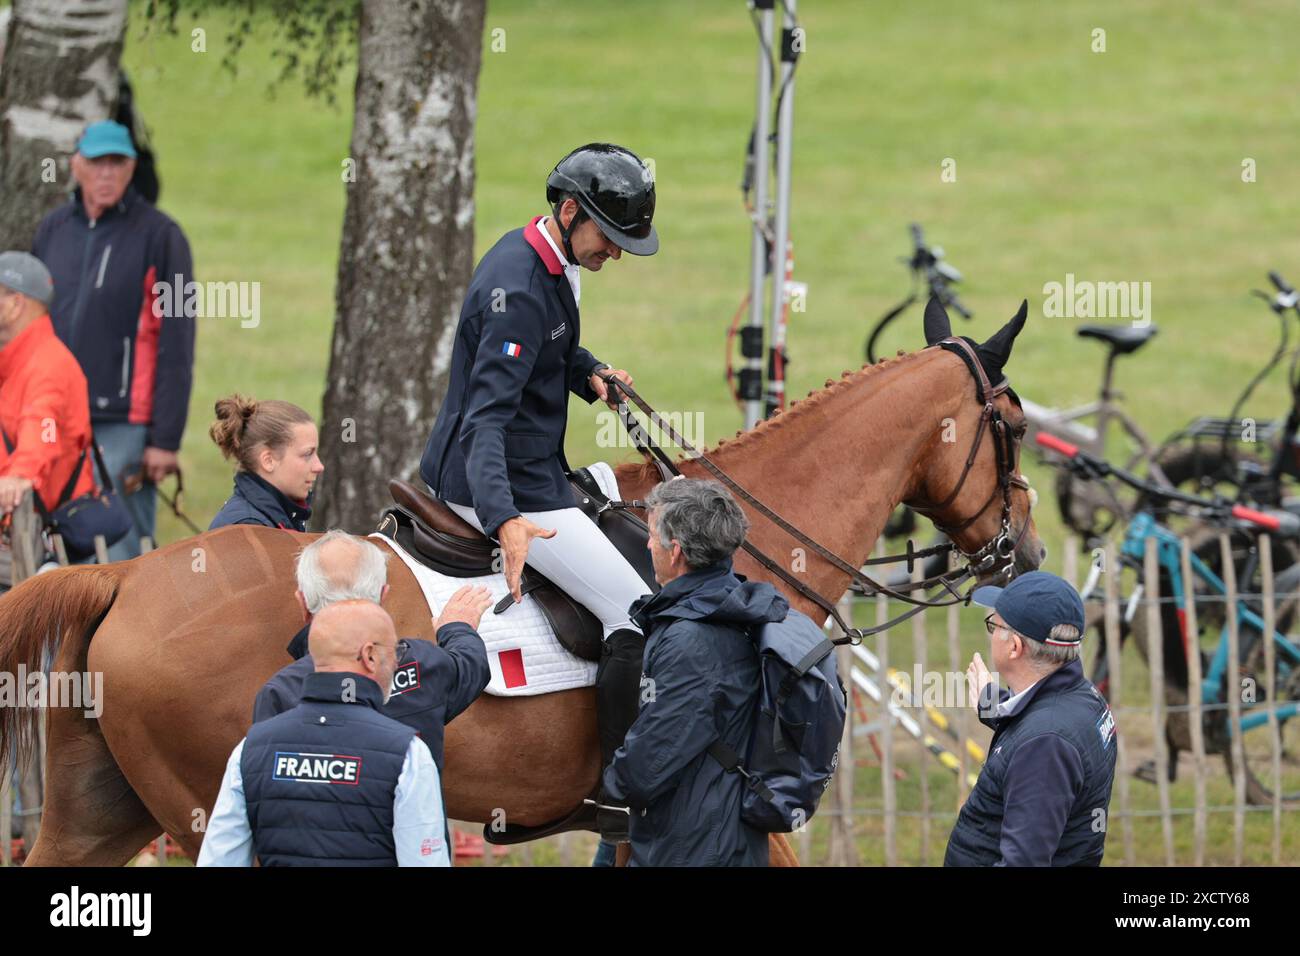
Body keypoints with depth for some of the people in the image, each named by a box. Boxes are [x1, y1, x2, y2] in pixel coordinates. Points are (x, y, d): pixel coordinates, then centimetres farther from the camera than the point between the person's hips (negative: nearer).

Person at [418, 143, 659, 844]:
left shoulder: (553, 266, 6)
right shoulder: (519, 287, -25)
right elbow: (488, 415, -33)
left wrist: (590, 372, 7)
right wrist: (504, 519, -47)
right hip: (507, 484, -11)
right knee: (635, 610, -13)